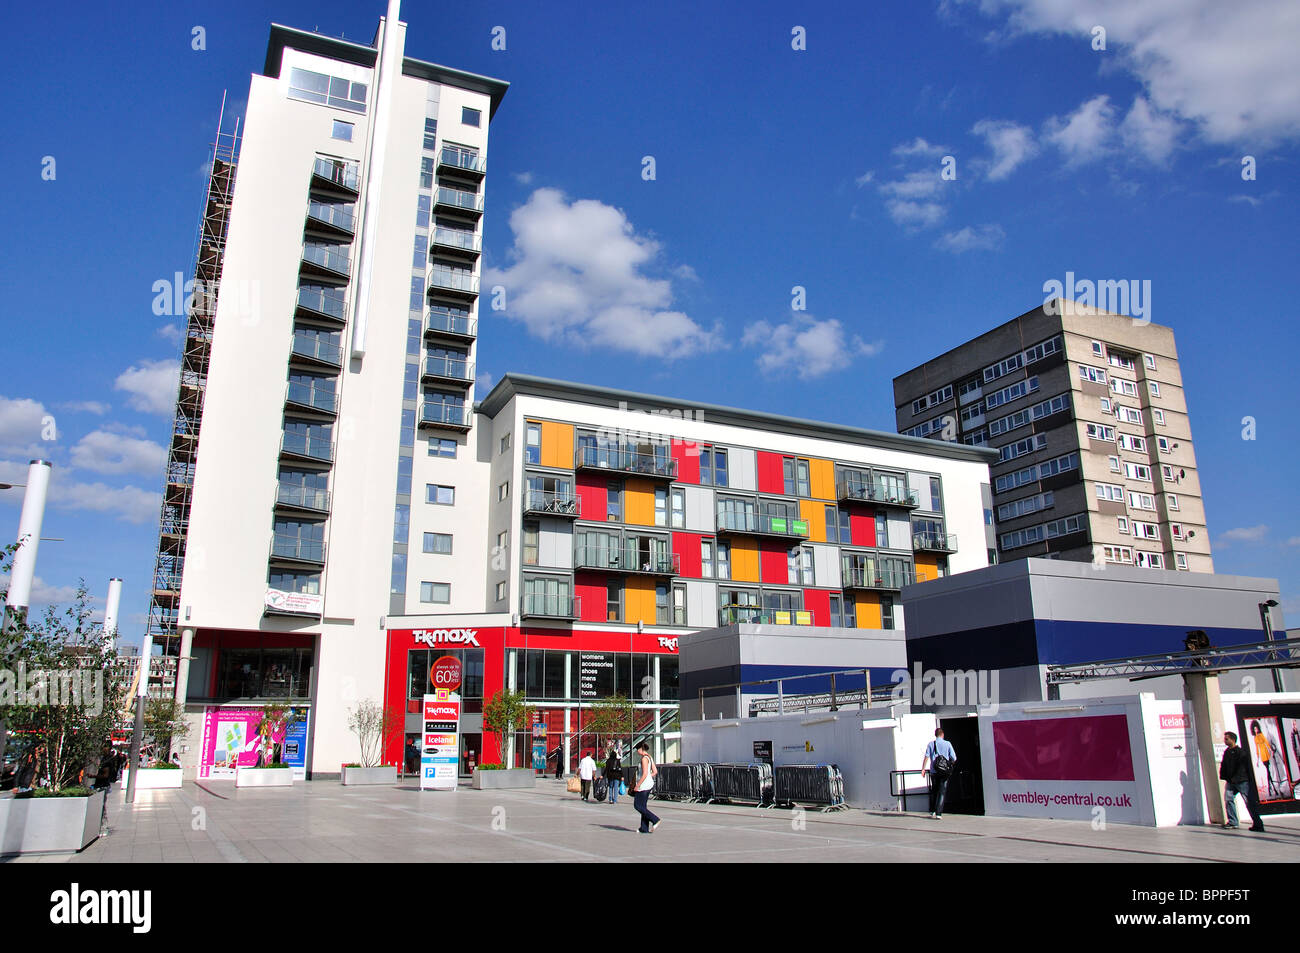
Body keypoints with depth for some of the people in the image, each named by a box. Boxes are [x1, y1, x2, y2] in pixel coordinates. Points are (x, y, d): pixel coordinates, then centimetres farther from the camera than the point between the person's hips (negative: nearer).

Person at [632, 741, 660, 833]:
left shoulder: (644, 758, -17)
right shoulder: (649, 757, 12)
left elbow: (645, 774, -23)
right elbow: (655, 771, 16)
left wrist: (637, 786, -18)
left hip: (643, 785, -10)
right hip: (649, 784, 10)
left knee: (638, 806, -2)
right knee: (643, 806, 12)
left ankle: (655, 820, -6)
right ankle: (644, 828, 14)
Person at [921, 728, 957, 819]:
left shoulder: (931, 744, 2)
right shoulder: (947, 744, 0)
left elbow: (926, 757, -6)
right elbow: (954, 758, 1)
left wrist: (923, 769, -4)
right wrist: (950, 765, 20)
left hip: (934, 771, 1)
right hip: (945, 772, -1)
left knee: (933, 791, 17)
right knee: (942, 792, 2)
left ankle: (932, 811, 21)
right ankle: (938, 813, -5)